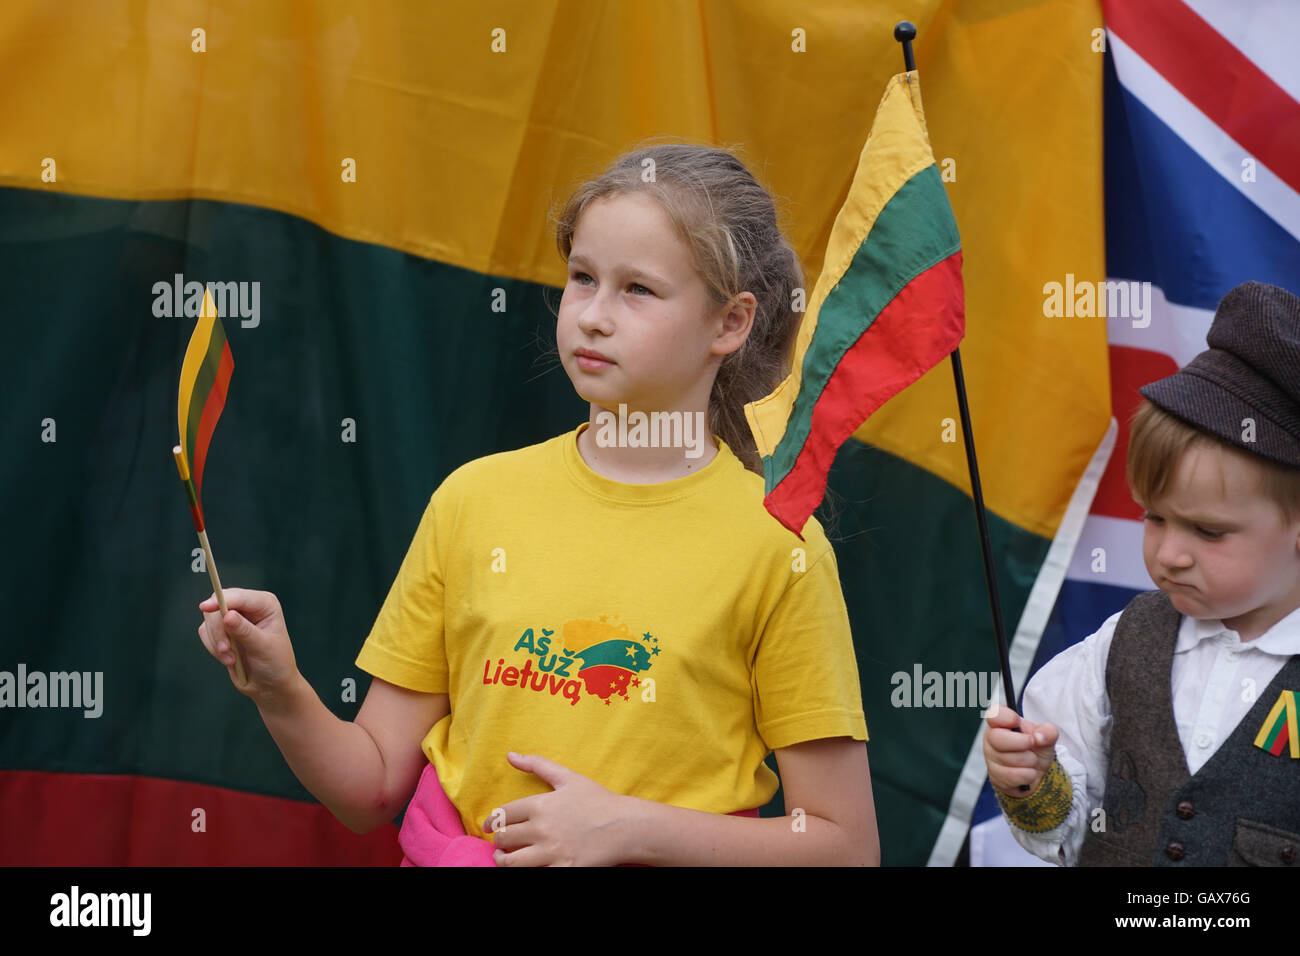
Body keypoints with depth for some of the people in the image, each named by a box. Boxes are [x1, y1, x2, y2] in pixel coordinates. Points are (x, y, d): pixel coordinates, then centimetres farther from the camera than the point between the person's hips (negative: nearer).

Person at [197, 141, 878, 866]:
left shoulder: (778, 546, -5)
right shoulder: (473, 499, 3)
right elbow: (376, 789, 7)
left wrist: (627, 826, -11)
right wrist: (282, 693, -10)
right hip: (455, 852, 2)